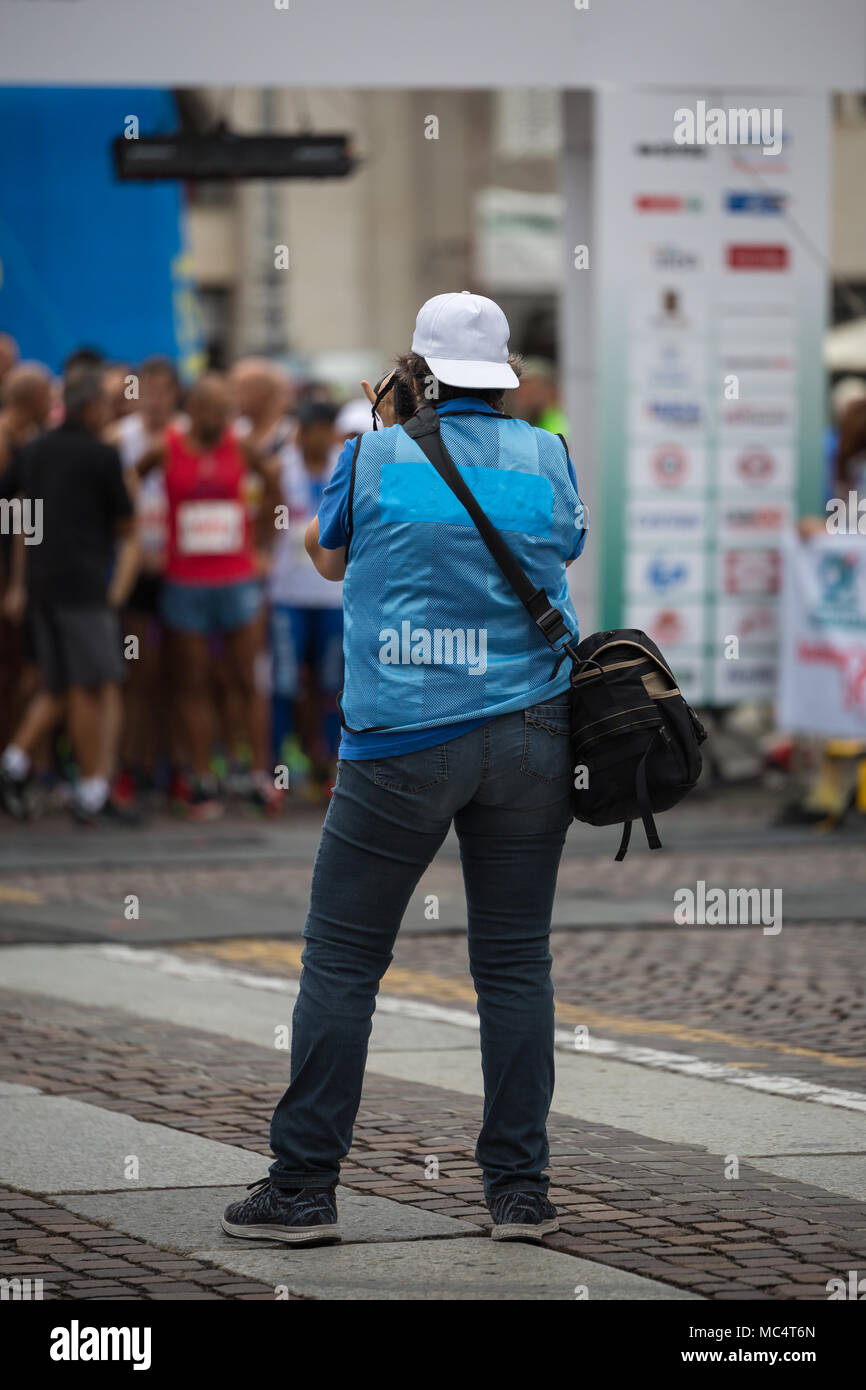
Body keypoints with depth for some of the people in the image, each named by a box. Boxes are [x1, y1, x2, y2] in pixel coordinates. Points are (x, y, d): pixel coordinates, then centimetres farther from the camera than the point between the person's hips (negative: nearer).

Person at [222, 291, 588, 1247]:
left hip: (403, 744, -2)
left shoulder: (377, 458, -1)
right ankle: (520, 1191, 7)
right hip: (531, 732, 3)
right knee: (515, 963, 7)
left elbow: (329, 557, 16)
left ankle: (303, 1187, 3)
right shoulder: (546, 458, 4)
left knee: (341, 962, 3)